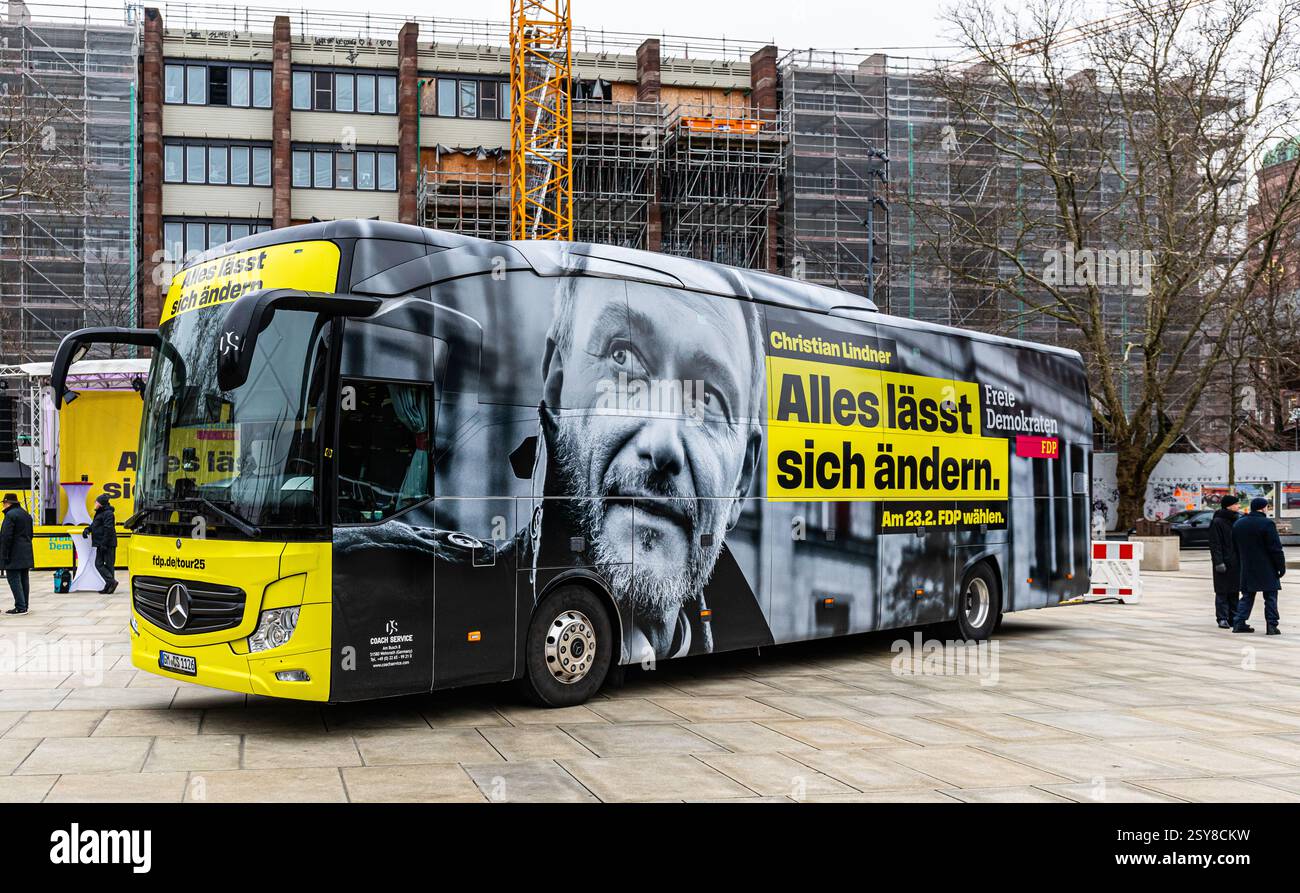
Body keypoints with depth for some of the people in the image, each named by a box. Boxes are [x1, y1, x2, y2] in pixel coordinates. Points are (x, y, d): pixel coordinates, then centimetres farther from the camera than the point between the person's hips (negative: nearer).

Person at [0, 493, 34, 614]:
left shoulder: (10, 515, -14)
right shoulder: (26, 514, 15)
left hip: (14, 554, -9)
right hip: (26, 554, 9)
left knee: (14, 580, -7)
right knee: (24, 580, 11)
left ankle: (20, 607, -11)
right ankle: (24, 606, 15)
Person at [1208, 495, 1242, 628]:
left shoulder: (1237, 520, 13)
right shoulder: (1217, 522, -9)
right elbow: (1215, 544, -13)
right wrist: (1218, 562, -19)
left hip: (1236, 562, 7)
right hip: (1224, 563, -7)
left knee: (1234, 591, 11)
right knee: (1222, 592, -3)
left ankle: (1233, 617, 17)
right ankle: (1222, 618, 1)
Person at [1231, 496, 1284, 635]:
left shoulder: (1238, 524, 7)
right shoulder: (1267, 523, -13)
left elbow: (1236, 548, 13)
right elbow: (1276, 548, -12)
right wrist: (1281, 566, -5)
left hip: (1247, 569, 5)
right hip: (1266, 569, -5)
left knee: (1247, 597, 12)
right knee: (1270, 597, 2)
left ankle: (1239, 623, 6)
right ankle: (1272, 626, 1)